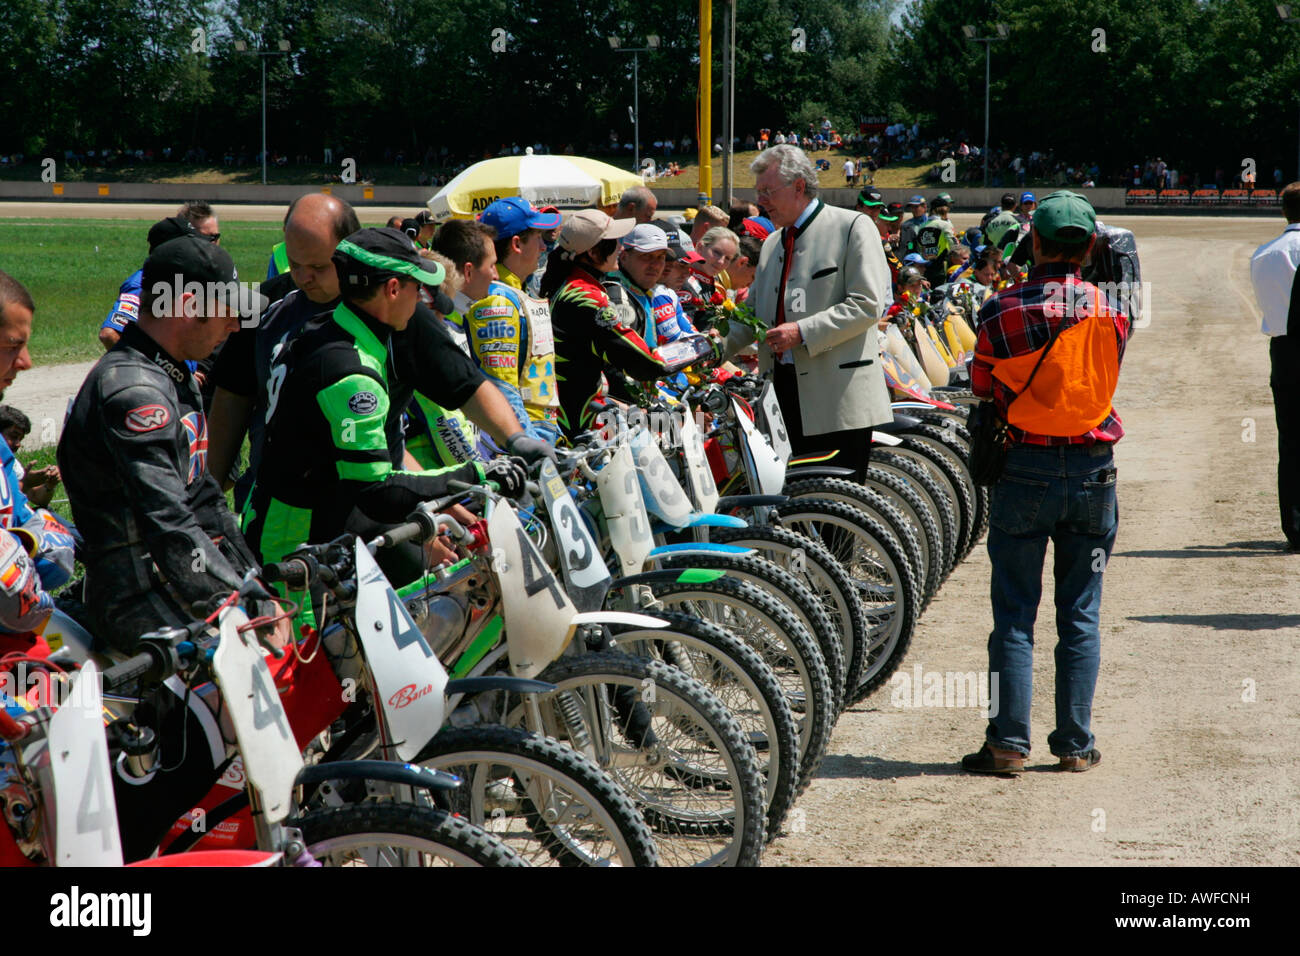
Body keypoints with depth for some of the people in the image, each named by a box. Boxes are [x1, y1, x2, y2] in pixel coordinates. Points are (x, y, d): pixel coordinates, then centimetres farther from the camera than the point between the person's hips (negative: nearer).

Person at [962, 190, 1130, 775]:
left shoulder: (1002, 312, -10)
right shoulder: (1110, 310, -4)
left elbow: (982, 389, 2)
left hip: (1024, 470, -2)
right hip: (1093, 471, 2)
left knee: (1015, 614, 4)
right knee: (1081, 616, 9)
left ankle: (1009, 742, 2)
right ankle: (1075, 743, 11)